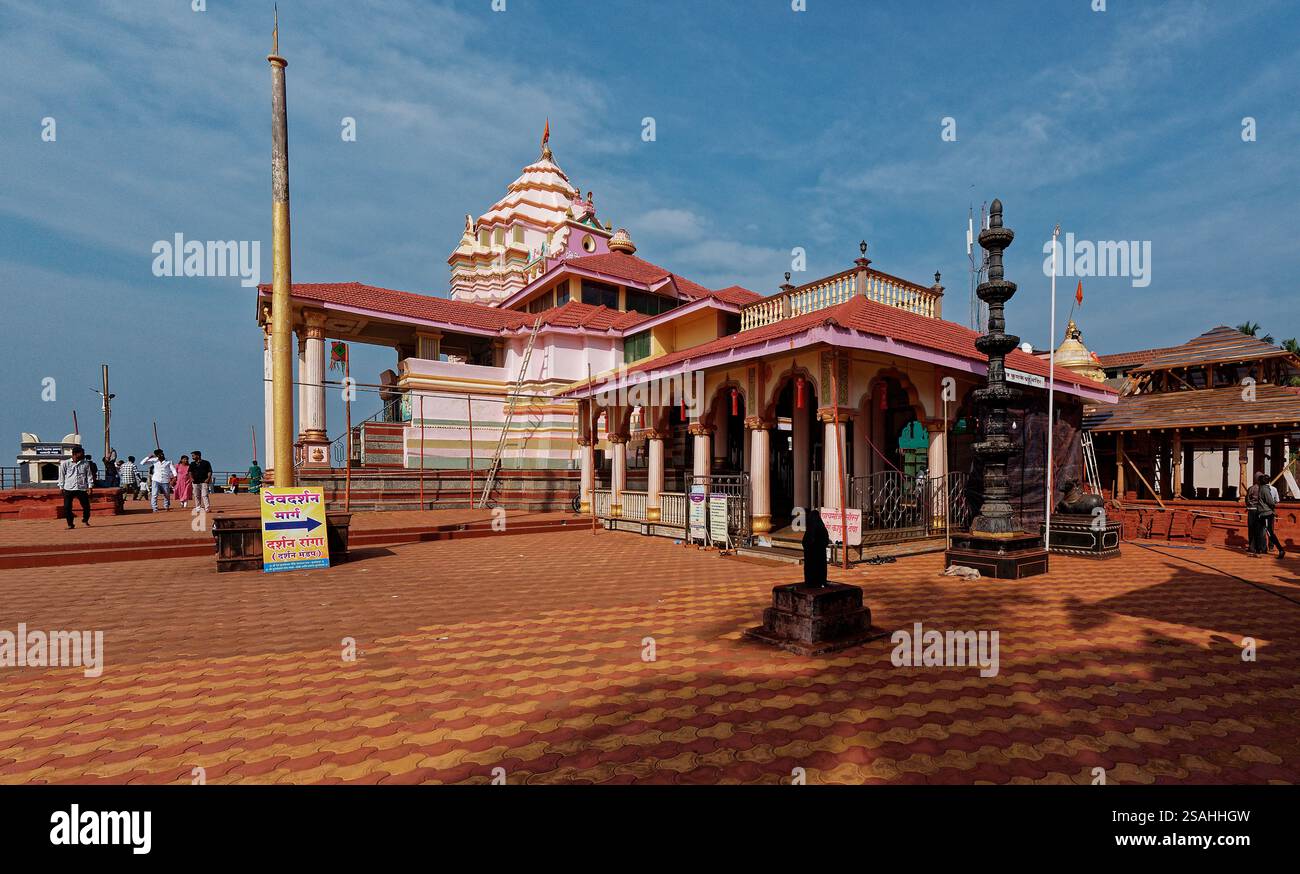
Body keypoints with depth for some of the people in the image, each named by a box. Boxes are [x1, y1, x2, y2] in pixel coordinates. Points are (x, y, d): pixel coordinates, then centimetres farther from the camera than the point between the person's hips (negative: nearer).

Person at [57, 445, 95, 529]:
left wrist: (90, 486, 2)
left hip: (82, 488, 1)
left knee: (86, 506, 1)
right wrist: (62, 487, 6)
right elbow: (62, 475, 8)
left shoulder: (86, 463, 6)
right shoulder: (65, 463, 2)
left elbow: (89, 475, 9)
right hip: (69, 489, -1)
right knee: (67, 507, -4)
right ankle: (70, 524, 11)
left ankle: (85, 520, 25)